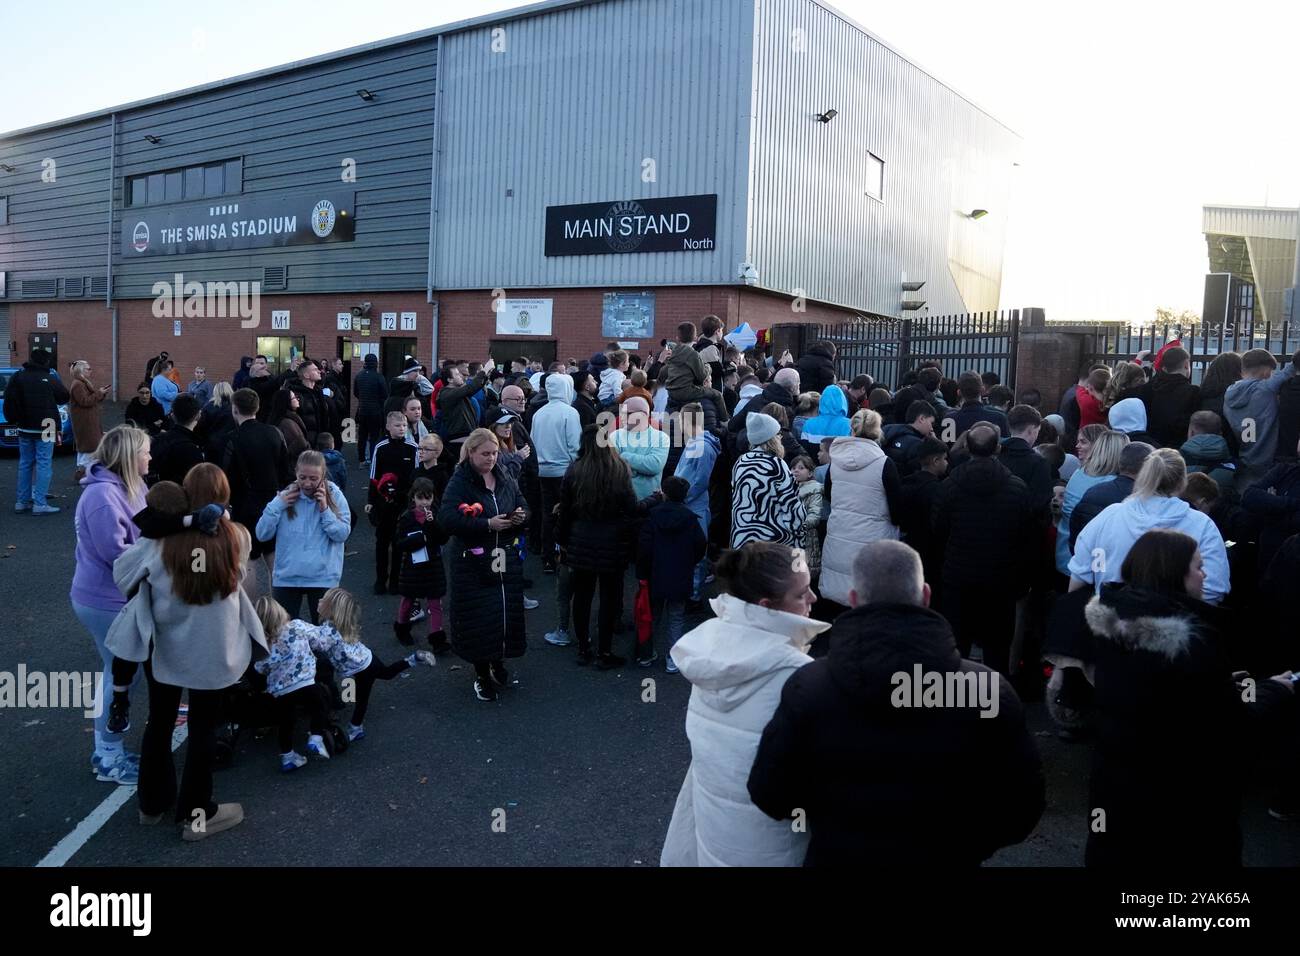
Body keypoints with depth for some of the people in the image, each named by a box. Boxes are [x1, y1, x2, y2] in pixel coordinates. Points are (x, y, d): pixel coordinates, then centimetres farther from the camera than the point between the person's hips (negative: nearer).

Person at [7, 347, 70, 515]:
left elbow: (9, 400, -3)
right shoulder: (50, 379, -8)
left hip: (24, 428, 4)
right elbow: (64, 397, 4)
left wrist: (13, 420, 8)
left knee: (25, 463, 13)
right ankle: (40, 503, -8)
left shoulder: (18, 377, 0)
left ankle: (22, 501, 16)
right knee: (43, 464, -3)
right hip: (44, 428, -4)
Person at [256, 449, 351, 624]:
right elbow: (262, 535, -2)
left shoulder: (335, 496, -4)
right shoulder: (286, 496, 0)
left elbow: (342, 535, -9)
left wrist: (325, 510, -18)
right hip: (286, 577, 1)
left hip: (322, 578, -1)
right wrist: (277, 505, -11)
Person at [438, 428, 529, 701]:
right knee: (478, 618, 1)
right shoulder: (459, 482, -10)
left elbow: (523, 507, 16)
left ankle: (498, 664, 32)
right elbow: (447, 519, -21)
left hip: (506, 559, 5)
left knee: (507, 612, 8)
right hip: (472, 563, -4)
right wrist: (487, 524, -25)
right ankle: (482, 675, 20)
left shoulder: (505, 478, 6)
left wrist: (521, 516, -9)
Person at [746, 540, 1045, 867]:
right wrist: (961, 847, 9)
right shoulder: (988, 690, -18)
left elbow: (769, 795, -10)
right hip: (946, 859, 1)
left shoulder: (807, 688, -19)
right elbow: (1021, 806, -7)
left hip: (838, 856, 0)